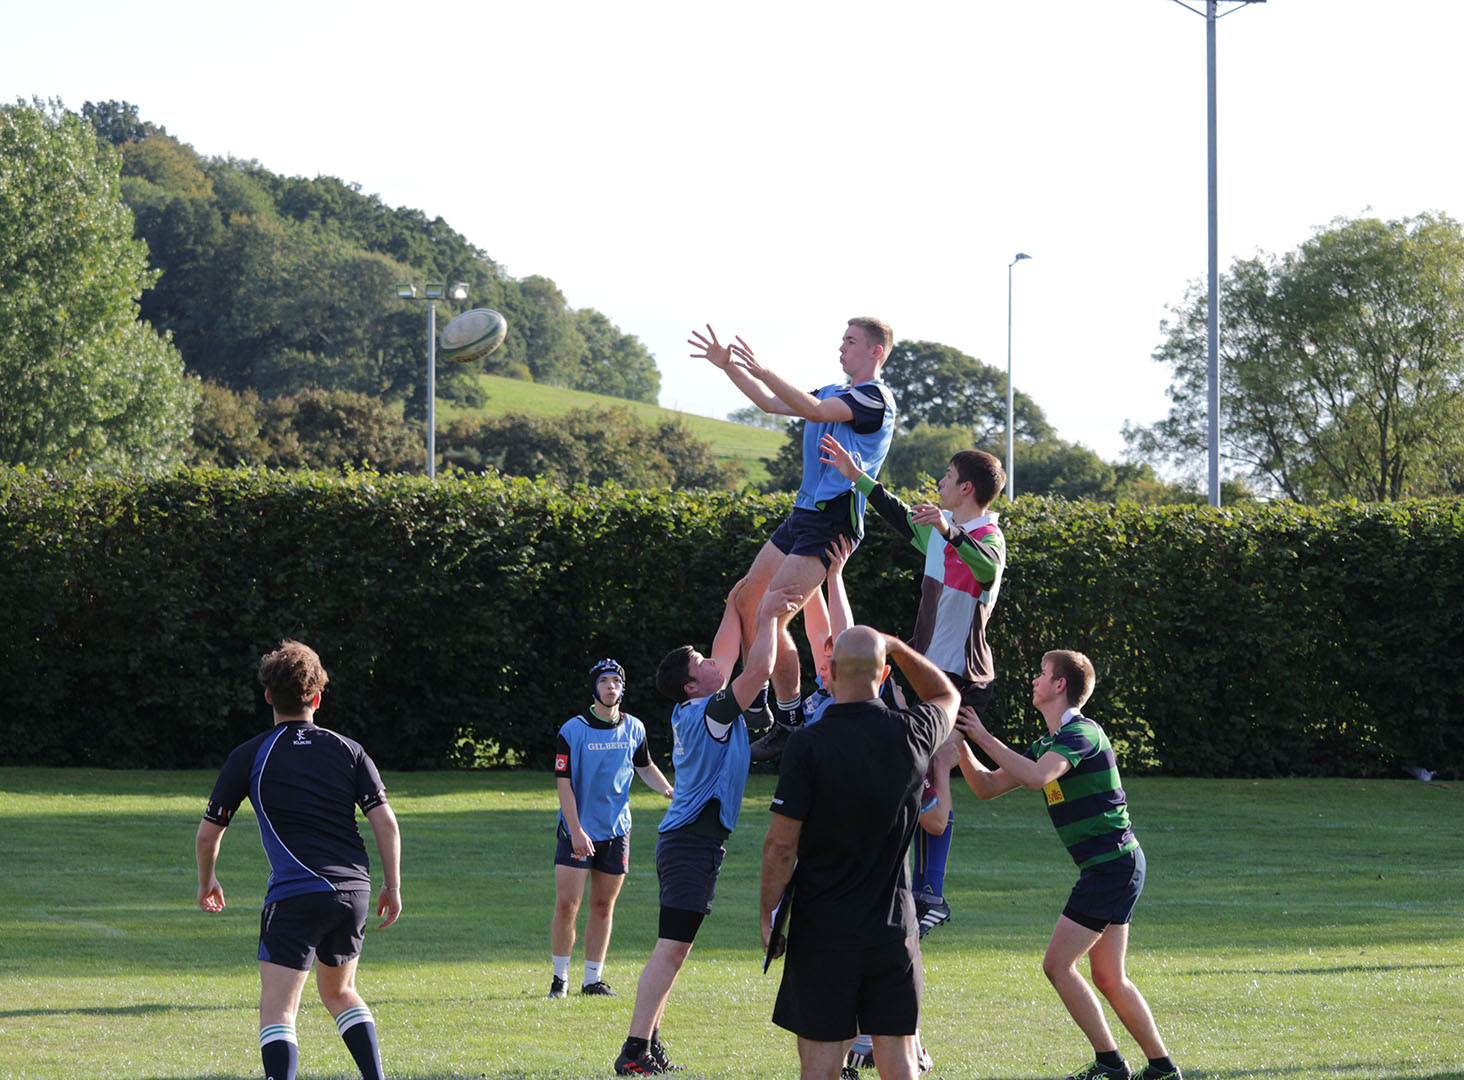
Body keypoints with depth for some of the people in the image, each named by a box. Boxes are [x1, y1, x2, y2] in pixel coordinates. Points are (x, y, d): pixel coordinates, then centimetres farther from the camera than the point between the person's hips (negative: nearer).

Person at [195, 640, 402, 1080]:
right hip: (353, 889, 5)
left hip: (295, 893, -5)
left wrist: (206, 881, 25)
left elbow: (208, 832, 7)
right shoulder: (348, 750, 9)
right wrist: (392, 886, 9)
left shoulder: (249, 756, 1)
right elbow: (384, 820, 2)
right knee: (340, 993, 25)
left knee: (277, 1009, -6)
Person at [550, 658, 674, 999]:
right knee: (567, 904, -9)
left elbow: (645, 767, 21)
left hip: (616, 830, 4)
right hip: (578, 831, -4)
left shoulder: (633, 729, 5)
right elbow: (563, 783, -10)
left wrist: (668, 790, 1)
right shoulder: (573, 731, -8)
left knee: (603, 906, 7)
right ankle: (560, 978, 4)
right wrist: (576, 831, -18)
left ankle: (593, 979, 14)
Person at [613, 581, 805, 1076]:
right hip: (693, 843, -10)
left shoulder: (690, 712, 11)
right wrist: (765, 615, -11)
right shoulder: (708, 713, -14)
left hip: (686, 843, 10)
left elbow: (728, 656, 26)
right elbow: (759, 668, -21)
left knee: (673, 949, 12)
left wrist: (735, 606, 24)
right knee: (671, 948, -13)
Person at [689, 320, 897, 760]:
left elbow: (816, 410, -26)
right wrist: (729, 366, 17)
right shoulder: (835, 392, 19)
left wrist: (762, 371, -30)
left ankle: (790, 720, -6)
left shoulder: (875, 397, -11)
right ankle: (758, 704, 18)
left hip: (830, 521, -10)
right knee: (745, 604, 9)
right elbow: (771, 403, 25)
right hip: (803, 513, 10)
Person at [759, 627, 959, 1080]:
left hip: (822, 927, -3)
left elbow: (781, 844, -12)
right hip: (892, 924, 3)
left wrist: (768, 913, 0)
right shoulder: (912, 735, -3)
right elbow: (947, 696, 24)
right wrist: (896, 647, 24)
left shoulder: (807, 744, -14)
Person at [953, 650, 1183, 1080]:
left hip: (1113, 864, -10)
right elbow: (986, 786, 17)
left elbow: (1036, 777, -31)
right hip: (1111, 866, 10)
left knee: (1058, 964, -8)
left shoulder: (1082, 733, -13)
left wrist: (984, 736, -25)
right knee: (1109, 979, 12)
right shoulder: (1047, 743, 16)